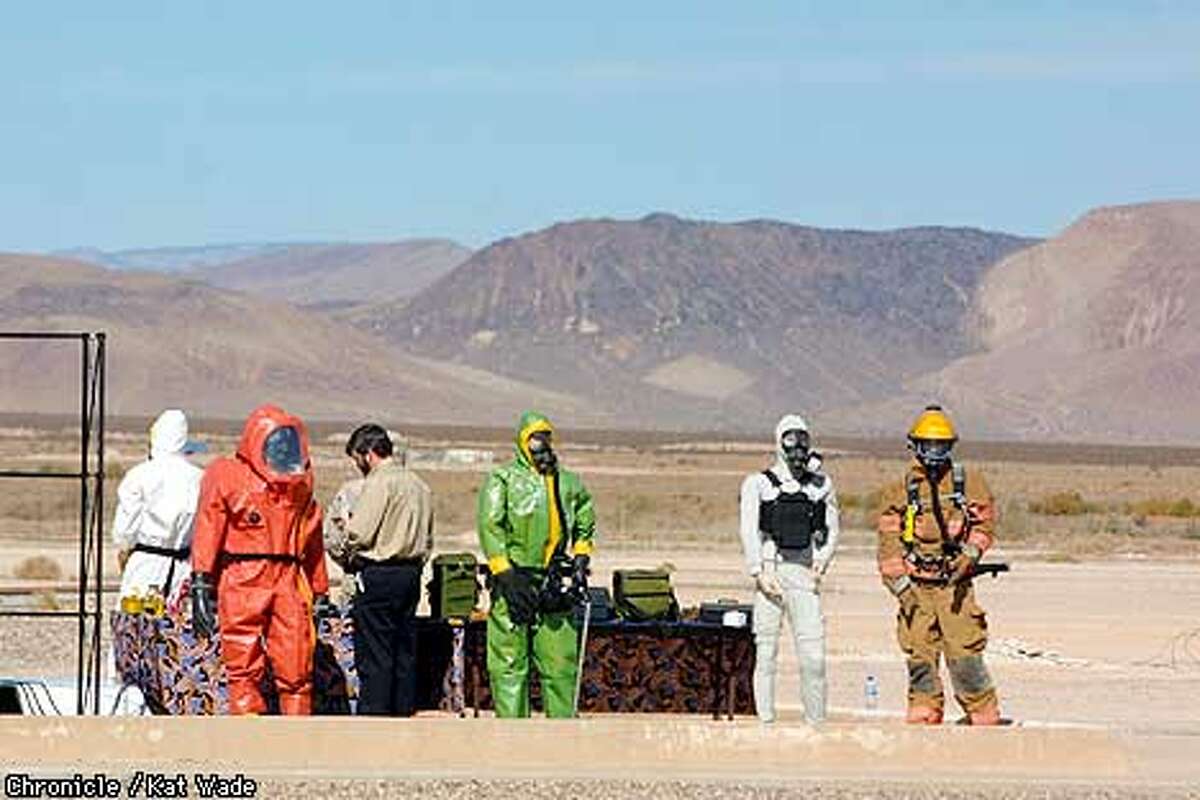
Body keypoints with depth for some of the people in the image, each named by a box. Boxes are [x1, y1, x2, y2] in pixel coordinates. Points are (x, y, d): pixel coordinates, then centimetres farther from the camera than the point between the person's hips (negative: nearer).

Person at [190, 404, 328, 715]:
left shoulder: (301, 483, 18)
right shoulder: (226, 477, 4)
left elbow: (312, 542, 22)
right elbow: (208, 530, -1)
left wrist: (320, 592, 23)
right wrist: (201, 585, -9)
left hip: (289, 584, 3)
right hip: (242, 584, -3)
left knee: (297, 672, -2)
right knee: (244, 671, -3)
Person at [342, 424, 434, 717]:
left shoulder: (379, 482, -13)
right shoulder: (418, 484, 14)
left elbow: (358, 534, -16)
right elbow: (427, 539, 18)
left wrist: (350, 553, 3)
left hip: (378, 575, -8)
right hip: (412, 574, 8)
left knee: (373, 657, -5)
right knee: (405, 653, 11)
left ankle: (374, 716, -6)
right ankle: (404, 712, 12)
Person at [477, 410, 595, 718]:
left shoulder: (570, 484, 15)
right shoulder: (502, 479, 1)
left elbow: (585, 529, 27)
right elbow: (490, 528, -6)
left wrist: (580, 562, 11)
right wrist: (505, 574, -13)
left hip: (555, 586, 4)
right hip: (514, 583, -4)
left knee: (560, 664, 4)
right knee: (509, 664, -3)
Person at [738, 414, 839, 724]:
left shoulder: (821, 485, 15)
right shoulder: (758, 484, 6)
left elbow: (831, 530, 18)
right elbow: (749, 531, -2)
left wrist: (821, 561, 1)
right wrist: (759, 573, -11)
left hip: (805, 574, 2)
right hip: (770, 569, -2)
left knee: (813, 656, -4)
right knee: (766, 653, -2)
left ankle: (816, 722, 3)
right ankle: (765, 721, 2)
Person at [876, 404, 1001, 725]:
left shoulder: (968, 483, 7)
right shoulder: (901, 490, 6)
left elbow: (984, 524, 9)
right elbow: (889, 543, 4)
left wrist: (968, 557, -8)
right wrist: (901, 585, -5)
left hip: (954, 584, -1)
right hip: (916, 587, 1)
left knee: (965, 656, -8)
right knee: (920, 658, 2)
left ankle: (986, 720, -1)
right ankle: (922, 722, 9)